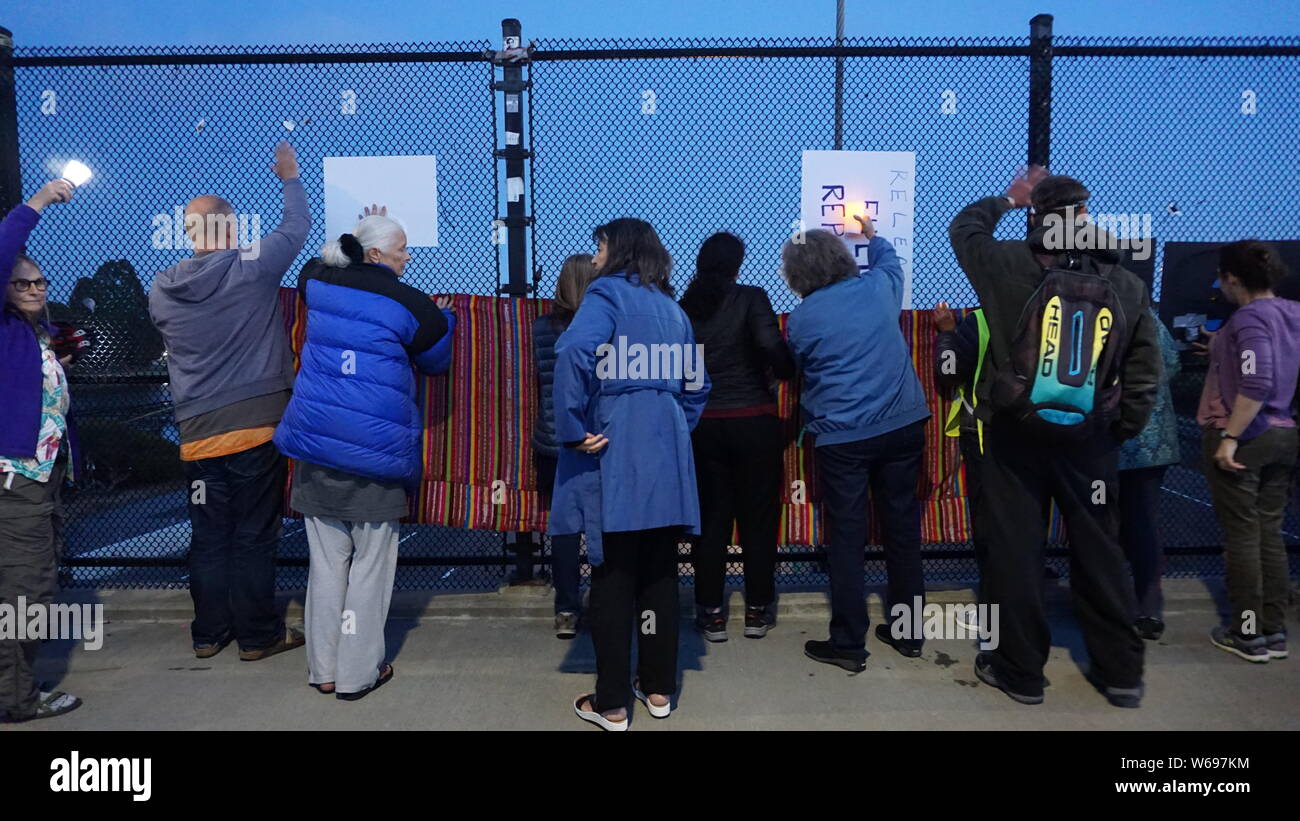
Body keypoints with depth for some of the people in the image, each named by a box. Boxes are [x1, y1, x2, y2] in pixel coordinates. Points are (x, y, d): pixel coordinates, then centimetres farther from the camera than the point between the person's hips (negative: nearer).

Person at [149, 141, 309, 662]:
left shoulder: (162, 290, 4)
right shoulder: (252, 269, -9)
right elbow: (297, 227, 6)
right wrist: (289, 177, 23)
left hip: (198, 434, 4)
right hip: (257, 425, -4)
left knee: (208, 537, 14)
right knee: (255, 536, 5)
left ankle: (209, 633, 26)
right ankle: (258, 635, 16)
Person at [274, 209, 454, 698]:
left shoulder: (318, 283, 6)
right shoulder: (412, 305, -6)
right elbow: (435, 363, 11)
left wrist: (359, 235, 36)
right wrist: (443, 318, 28)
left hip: (314, 445, 5)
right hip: (376, 454, -5)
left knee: (326, 562, 13)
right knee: (370, 566, 7)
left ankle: (323, 670, 24)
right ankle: (357, 674, 16)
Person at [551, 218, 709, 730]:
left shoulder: (608, 292, -2)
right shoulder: (672, 307, 17)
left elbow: (574, 352, -21)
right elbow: (696, 384, 18)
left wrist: (572, 430, -17)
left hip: (615, 456, -6)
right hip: (667, 454, 6)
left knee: (613, 578, 2)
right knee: (660, 574, 13)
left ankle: (611, 704, 11)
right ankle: (658, 689, 23)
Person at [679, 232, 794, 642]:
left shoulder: (685, 306, 3)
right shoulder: (750, 299, -7)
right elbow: (771, 345, -19)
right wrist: (788, 373, 0)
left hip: (703, 424, 3)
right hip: (754, 420, -2)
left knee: (711, 517, 9)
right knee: (757, 516, 9)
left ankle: (711, 613, 14)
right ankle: (757, 610, 18)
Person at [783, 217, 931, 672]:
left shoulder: (801, 318, -7)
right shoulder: (878, 286, 3)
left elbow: (795, 367, 10)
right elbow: (890, 260, 27)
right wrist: (872, 236, 45)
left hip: (842, 437, -4)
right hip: (903, 424, 4)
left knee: (846, 538, 4)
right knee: (902, 528, 13)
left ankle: (848, 644, 10)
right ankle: (908, 632, 26)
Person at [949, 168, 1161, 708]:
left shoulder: (1014, 267, -8)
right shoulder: (1126, 285, 0)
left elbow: (964, 228, 11)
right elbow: (1145, 375, 2)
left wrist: (1007, 199, 25)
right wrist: (1121, 432, 13)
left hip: (1017, 436, -3)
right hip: (1090, 440, 3)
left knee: (1016, 551, 7)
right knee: (1099, 552, 14)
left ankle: (1020, 670, 18)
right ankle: (1121, 672, 27)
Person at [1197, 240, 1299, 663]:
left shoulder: (1249, 318, -15)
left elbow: (1257, 385, -24)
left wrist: (1229, 436, -22)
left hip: (1242, 437, -8)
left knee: (1242, 535, 0)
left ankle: (1248, 633, 8)